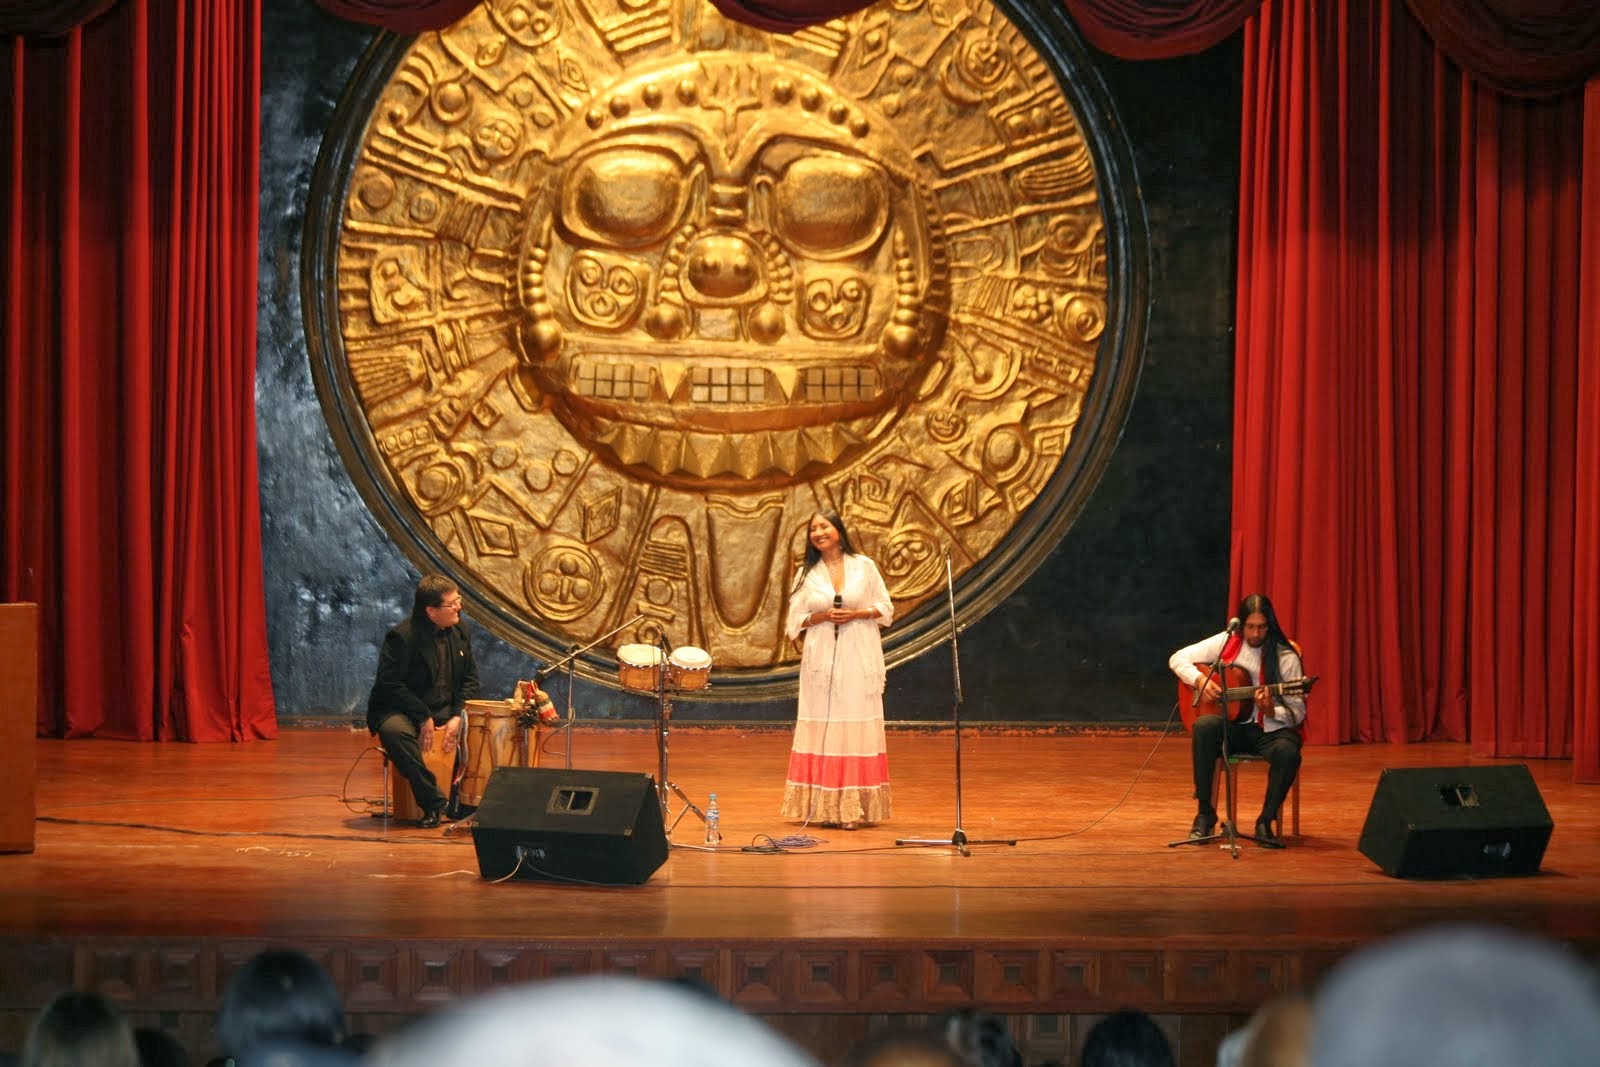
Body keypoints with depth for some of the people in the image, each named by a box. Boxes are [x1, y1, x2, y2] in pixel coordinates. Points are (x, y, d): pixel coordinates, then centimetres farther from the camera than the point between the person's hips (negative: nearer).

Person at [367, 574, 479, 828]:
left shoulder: (459, 630, 4)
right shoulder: (402, 636, -17)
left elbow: (470, 676, 9)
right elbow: (391, 685, -19)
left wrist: (457, 715, -7)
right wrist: (423, 718, -21)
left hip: (446, 709, 6)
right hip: (401, 711, -6)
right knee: (394, 731, -38)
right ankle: (434, 802, -31)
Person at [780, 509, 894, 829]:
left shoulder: (864, 566, 4)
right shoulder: (807, 574, 7)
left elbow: (885, 608, 6)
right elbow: (795, 620, 6)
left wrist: (856, 614, -11)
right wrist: (823, 616, -11)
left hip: (857, 659, -1)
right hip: (821, 658, 1)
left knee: (856, 727, -3)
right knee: (823, 728, -2)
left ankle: (854, 807, -1)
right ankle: (824, 806, 0)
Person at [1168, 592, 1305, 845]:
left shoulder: (1286, 658, -5)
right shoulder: (1227, 642, 3)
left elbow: (1298, 713, -6)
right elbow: (1178, 658, 8)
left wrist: (1271, 711, -27)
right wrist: (1200, 680, -10)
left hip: (1271, 729, -2)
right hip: (1233, 726, 2)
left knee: (1288, 752, -37)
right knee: (1204, 726, -32)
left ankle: (1265, 822, -17)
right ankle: (1205, 814, -23)